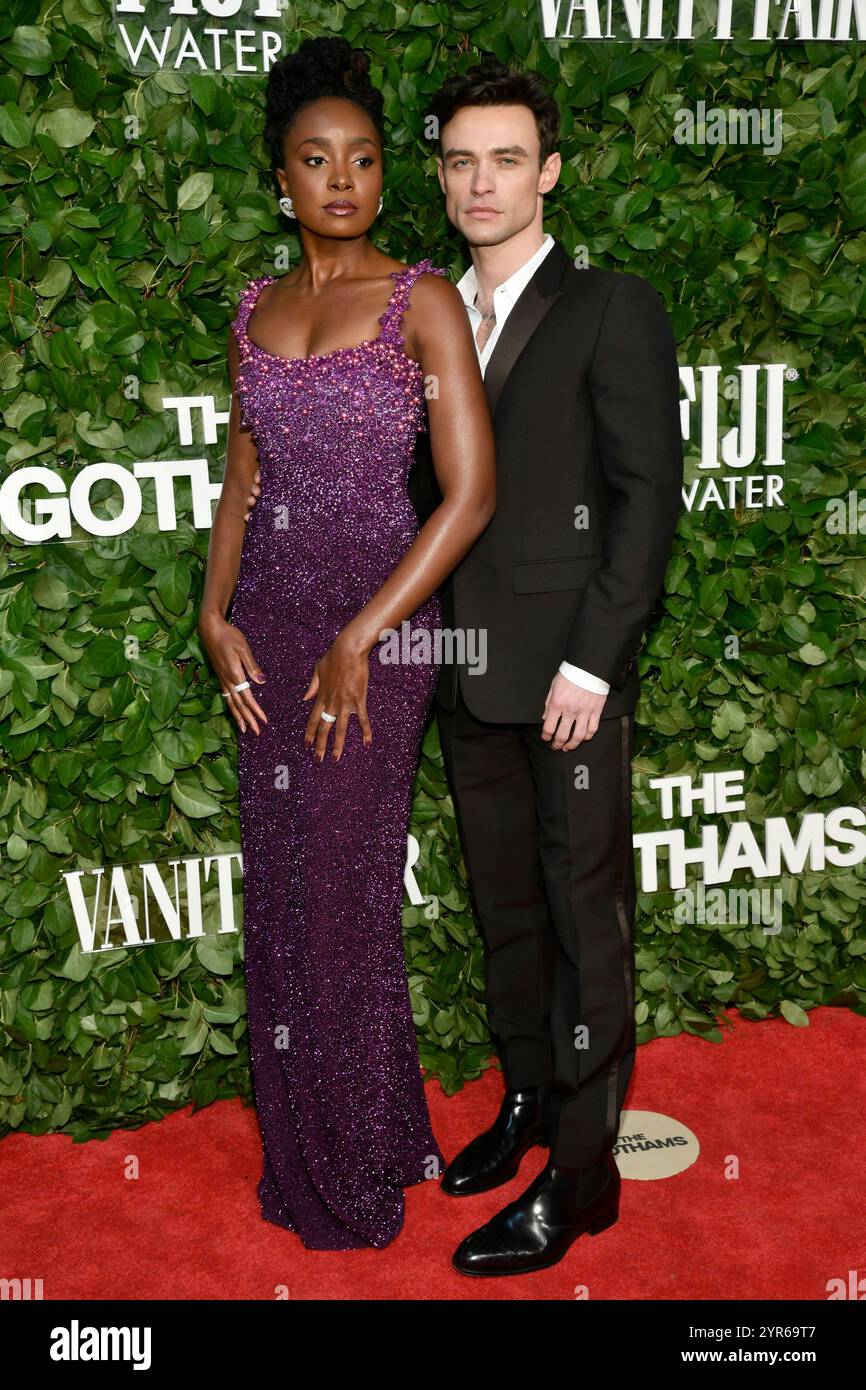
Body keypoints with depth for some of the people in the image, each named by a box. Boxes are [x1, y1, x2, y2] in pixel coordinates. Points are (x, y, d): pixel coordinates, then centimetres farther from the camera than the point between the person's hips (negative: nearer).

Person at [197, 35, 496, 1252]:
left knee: (340, 885, 2)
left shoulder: (421, 300, -5)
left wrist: (360, 640, -15)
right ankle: (303, 1142, 33)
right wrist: (218, 613, 1)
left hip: (376, 616, -5)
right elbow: (244, 474, 16)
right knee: (280, 879, 11)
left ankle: (356, 1169, 26)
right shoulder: (257, 310, 11)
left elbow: (472, 493, -12)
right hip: (269, 616, 5)